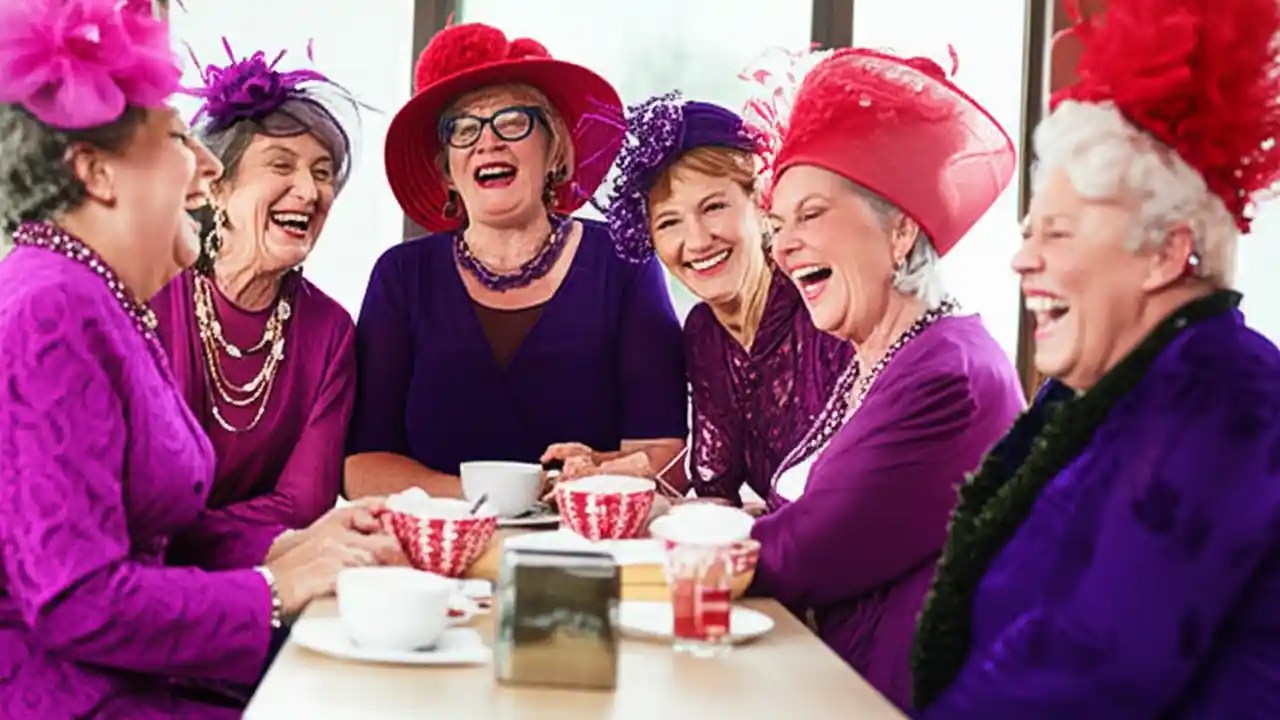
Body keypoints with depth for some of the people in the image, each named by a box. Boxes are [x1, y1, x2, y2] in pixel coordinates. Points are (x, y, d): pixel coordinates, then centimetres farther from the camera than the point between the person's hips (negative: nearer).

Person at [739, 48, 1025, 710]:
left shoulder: (949, 378, -16)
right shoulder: (863, 370, 13)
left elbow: (798, 559, -19)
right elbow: (788, 524, 7)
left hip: (889, 693, -8)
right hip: (826, 669, 8)